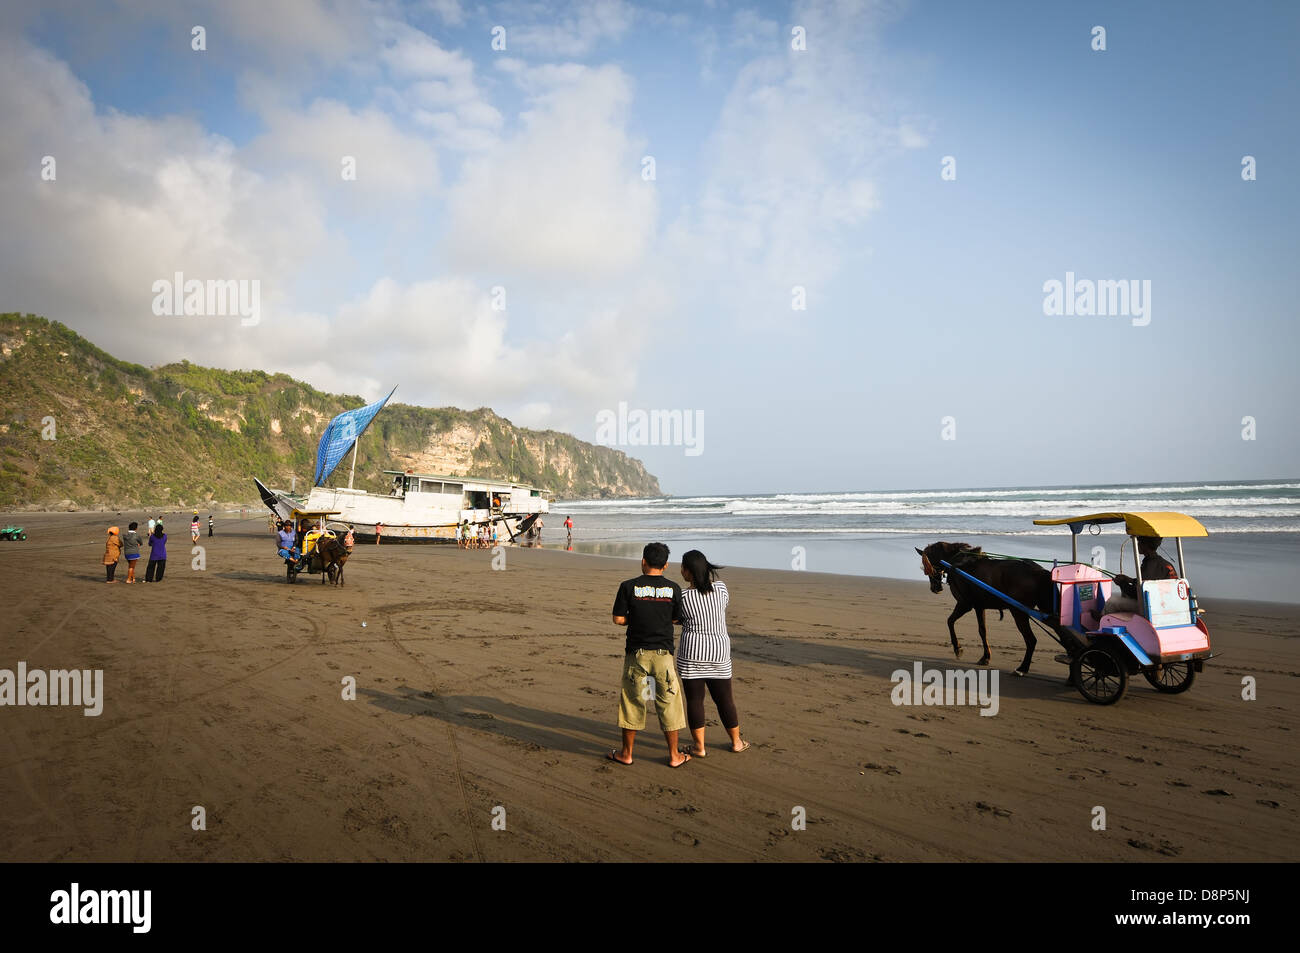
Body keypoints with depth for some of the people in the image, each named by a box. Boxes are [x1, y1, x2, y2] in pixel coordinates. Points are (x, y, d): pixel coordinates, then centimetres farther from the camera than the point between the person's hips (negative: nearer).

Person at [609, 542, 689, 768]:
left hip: (636, 653, 0)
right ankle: (674, 755, 17)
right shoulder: (673, 588, -3)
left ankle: (626, 753, 22)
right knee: (668, 702, 10)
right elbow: (675, 618, 6)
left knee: (633, 701, 12)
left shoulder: (629, 586, -7)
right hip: (663, 653, 0)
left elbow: (618, 619, -6)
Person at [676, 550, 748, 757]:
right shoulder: (720, 587, -5)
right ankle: (736, 742, 27)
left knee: (694, 700, 7)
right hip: (719, 651, 3)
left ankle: (699, 746, 11)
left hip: (691, 652, -3)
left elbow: (678, 619, 2)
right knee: (724, 698, 15)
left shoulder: (682, 596, -13)